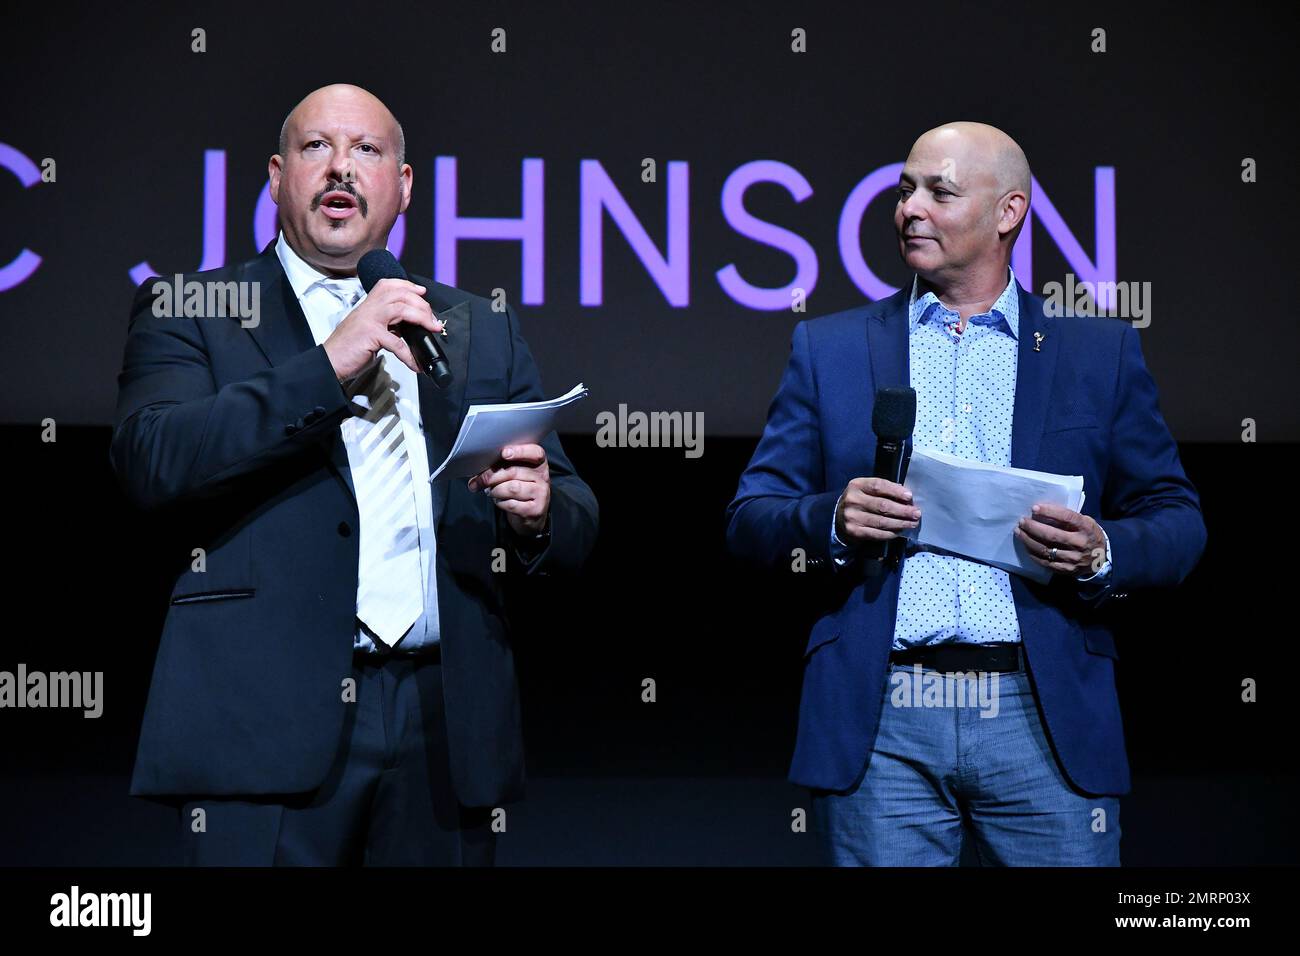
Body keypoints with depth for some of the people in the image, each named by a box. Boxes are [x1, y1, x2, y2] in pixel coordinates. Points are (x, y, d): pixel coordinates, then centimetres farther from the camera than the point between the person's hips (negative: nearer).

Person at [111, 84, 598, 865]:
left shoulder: (482, 331, 17)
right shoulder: (190, 311, 8)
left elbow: (577, 527, 14)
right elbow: (151, 461, -10)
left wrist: (539, 513, -10)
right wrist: (327, 368, -16)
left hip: (447, 732, 3)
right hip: (270, 726, -3)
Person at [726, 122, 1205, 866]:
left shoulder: (1101, 352, 10)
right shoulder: (829, 348, 11)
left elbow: (1178, 523, 8)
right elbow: (750, 519, 8)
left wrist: (1102, 551, -13)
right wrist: (832, 520, -12)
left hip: (1045, 715, 0)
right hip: (880, 718, 0)